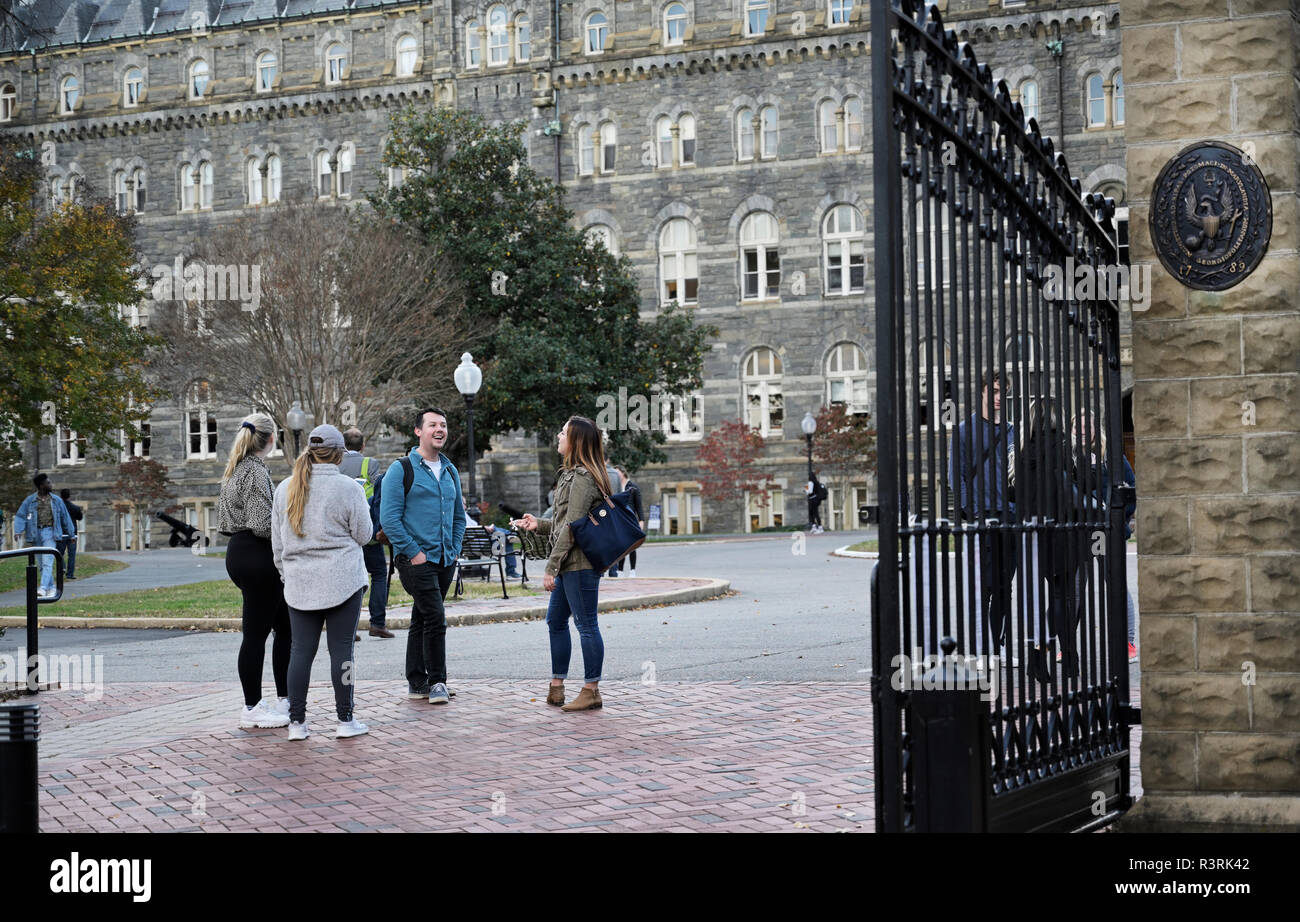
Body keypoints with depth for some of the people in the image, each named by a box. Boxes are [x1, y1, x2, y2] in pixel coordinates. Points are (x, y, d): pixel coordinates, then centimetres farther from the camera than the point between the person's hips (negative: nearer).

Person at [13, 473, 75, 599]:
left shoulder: (56, 500, 5)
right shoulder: (30, 500, 2)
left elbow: (65, 517, 12)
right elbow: (20, 516, -1)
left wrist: (70, 533, 16)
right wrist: (18, 531, -17)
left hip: (50, 533, -2)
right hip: (36, 534, 2)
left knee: (47, 562, -14)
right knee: (42, 564, 9)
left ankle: (43, 589, -22)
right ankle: (51, 588, 20)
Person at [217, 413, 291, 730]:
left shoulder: (235, 470, 14)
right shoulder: (256, 472, -16)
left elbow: (224, 520, 17)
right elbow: (262, 524, -23)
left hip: (239, 552, 10)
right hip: (258, 558, -10)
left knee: (285, 626, 16)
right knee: (256, 633, -2)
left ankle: (284, 699, 21)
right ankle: (252, 709, 6)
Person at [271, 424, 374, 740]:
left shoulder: (285, 489, 7)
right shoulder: (347, 488, -8)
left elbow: (277, 542, 12)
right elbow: (363, 535, -2)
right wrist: (363, 510, 16)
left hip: (299, 584, 4)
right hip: (342, 580, -4)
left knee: (301, 650, 6)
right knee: (341, 649, 0)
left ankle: (297, 722, 7)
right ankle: (345, 720, 4)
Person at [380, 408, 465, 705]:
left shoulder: (450, 471, 15)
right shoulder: (402, 469, -6)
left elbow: (459, 516, 23)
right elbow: (389, 517, -10)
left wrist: (455, 549, 10)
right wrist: (413, 552, -14)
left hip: (445, 560, 6)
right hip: (416, 559, -6)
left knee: (421, 620, 12)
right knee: (435, 618, -12)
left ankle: (416, 682, 18)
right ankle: (436, 681, -4)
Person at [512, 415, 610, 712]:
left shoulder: (582, 477, -15)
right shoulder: (572, 474, 17)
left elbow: (571, 527, -18)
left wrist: (551, 567, -17)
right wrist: (539, 524, 18)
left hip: (580, 563, -11)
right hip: (571, 564, 11)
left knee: (586, 625, -4)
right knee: (555, 621, 15)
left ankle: (591, 691, 1)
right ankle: (556, 687, 23)